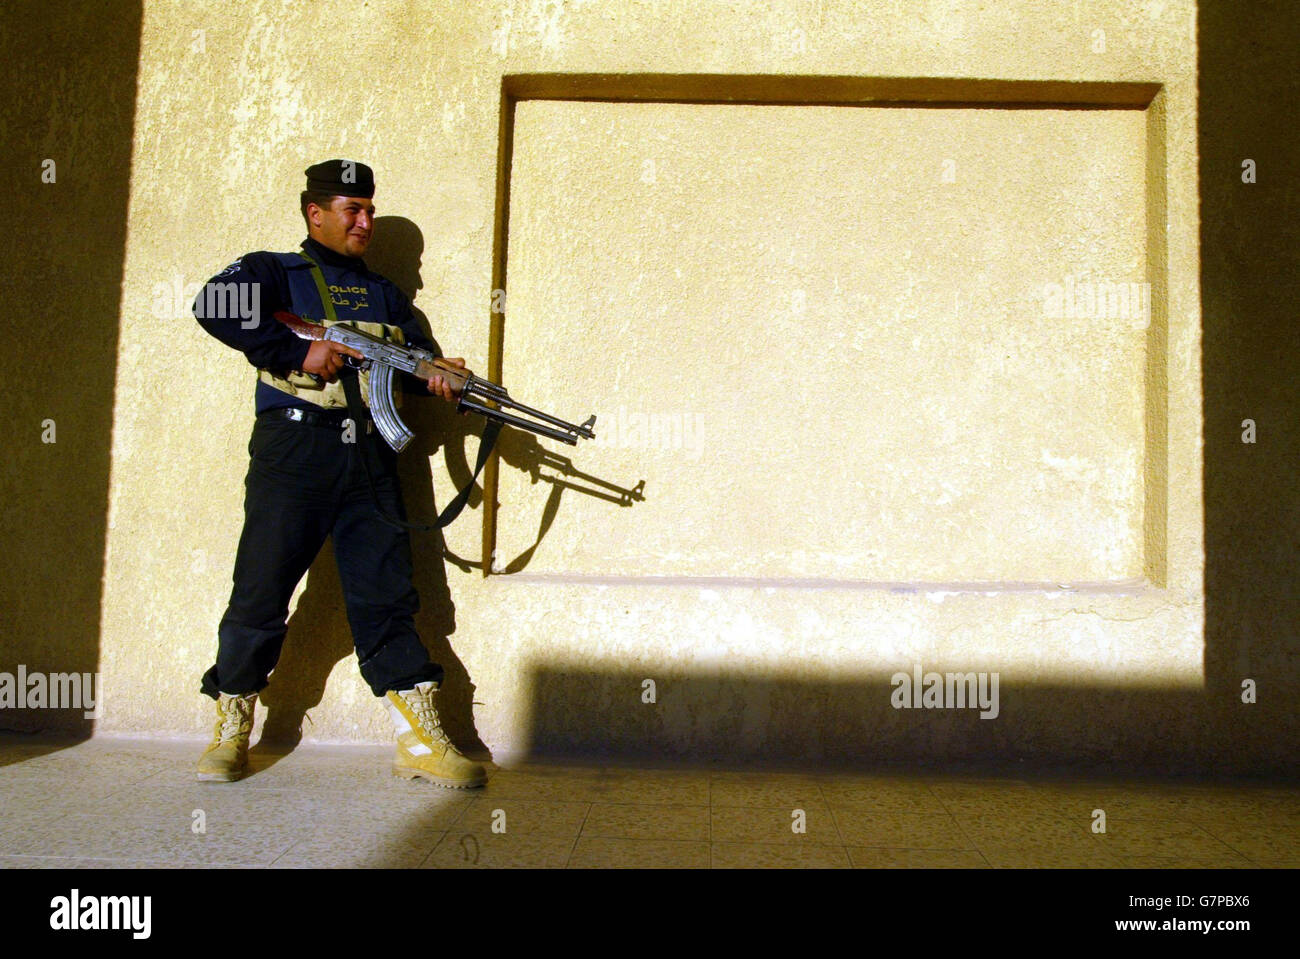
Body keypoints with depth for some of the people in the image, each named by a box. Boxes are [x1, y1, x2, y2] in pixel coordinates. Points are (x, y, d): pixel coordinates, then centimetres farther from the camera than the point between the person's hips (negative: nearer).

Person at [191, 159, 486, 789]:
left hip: (370, 456, 4)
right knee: (262, 590, -1)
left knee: (387, 596, 1)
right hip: (294, 452, -3)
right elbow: (214, 308, -9)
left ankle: (422, 742, 1)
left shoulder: (384, 294, 24)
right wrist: (300, 351, -14)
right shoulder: (273, 272, 10)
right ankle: (231, 730, 17)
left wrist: (436, 375, -6)